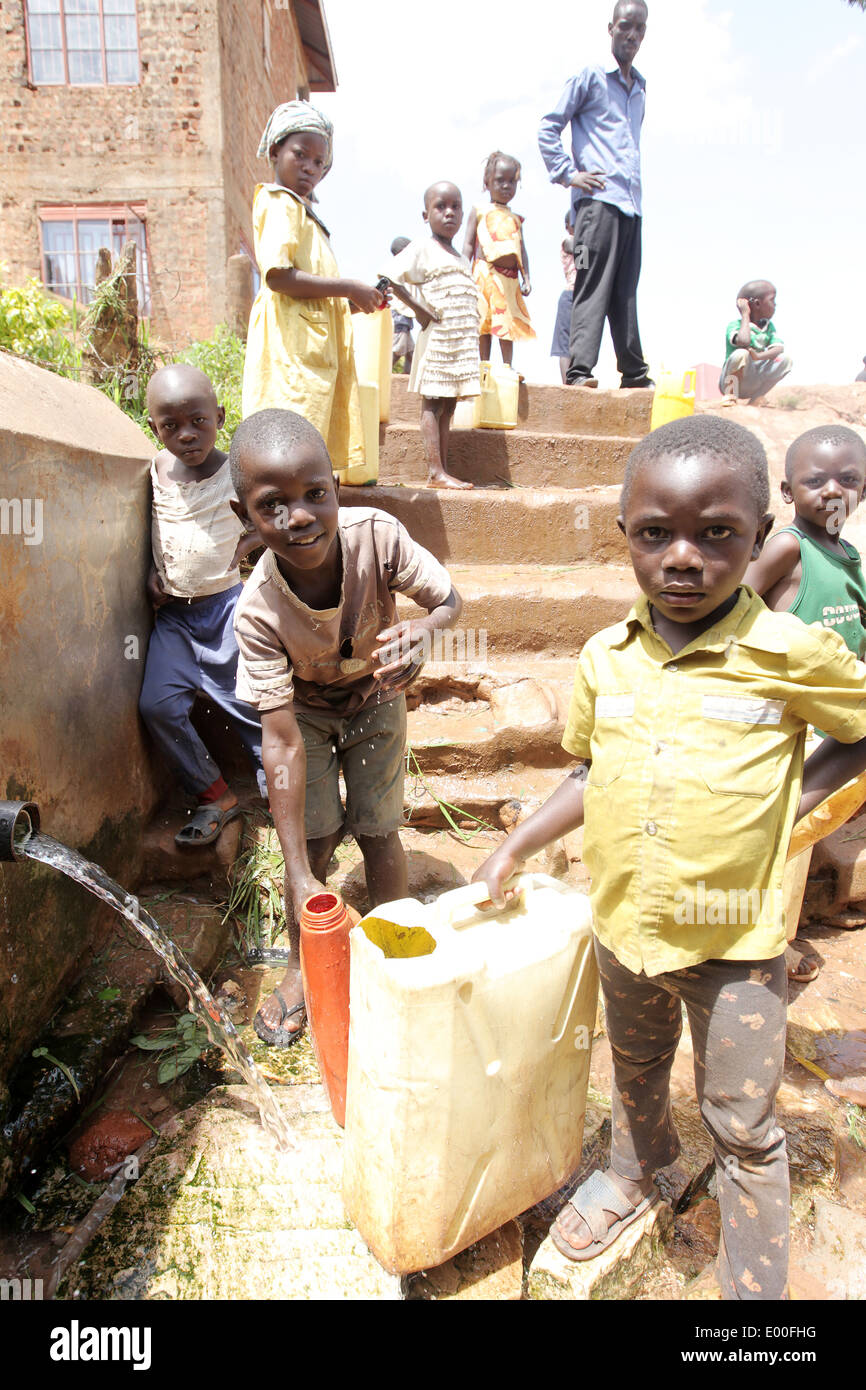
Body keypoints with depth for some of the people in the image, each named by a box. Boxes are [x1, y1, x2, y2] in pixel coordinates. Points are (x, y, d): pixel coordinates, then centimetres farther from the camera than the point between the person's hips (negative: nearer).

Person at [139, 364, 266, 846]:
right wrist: (153, 571, 1)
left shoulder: (239, 473, -8)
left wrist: (242, 547, -14)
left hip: (226, 603, -4)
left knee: (251, 703, -2)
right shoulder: (155, 472, 2)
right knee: (158, 704, -6)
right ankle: (216, 796, 10)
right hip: (173, 610, 4)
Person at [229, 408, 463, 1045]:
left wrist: (425, 627, -45)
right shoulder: (258, 611, -35)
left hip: (374, 698, 1)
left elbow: (450, 599, -17)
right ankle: (301, 967, 26)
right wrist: (299, 877, -35)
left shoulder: (378, 535, -34)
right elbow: (282, 740, -33)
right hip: (306, 710, -1)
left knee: (379, 831, 3)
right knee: (315, 839, -1)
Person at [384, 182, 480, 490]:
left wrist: (473, 331, 10)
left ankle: (443, 472, 6)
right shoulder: (422, 249, -1)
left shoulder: (462, 259, 21)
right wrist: (420, 309, -12)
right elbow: (390, 279, -9)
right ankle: (435, 473, -11)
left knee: (447, 406, 5)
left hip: (463, 341, 7)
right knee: (432, 404, -8)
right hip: (437, 337, -7)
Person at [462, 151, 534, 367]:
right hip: (486, 274, -3)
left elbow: (522, 251, 20)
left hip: (510, 277, 4)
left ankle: (507, 367, -1)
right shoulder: (479, 212, 11)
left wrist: (526, 278, 8)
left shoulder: (515, 218, 22)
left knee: (508, 323, -1)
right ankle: (484, 365, -5)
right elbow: (468, 244, 5)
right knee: (484, 322, -7)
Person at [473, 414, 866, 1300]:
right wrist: (515, 849, 3)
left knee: (744, 1128, 15)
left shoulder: (789, 654, -19)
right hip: (623, 926, 4)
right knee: (634, 1071, 30)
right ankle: (635, 1171, 60)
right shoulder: (605, 658, -7)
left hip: (736, 942, -4)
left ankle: (754, 1284, 40)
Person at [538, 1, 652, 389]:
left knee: (626, 291, 6)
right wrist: (568, 173, -8)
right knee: (592, 285, -15)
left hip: (631, 204, 6)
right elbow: (549, 128, 1)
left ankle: (634, 372, 7)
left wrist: (631, 180, 18)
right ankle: (579, 368, -19)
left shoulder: (640, 88, 24)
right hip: (597, 199, -6)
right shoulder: (590, 76, 6)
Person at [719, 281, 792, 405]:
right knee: (742, 353, -33)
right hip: (731, 381, -6)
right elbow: (743, 341, -34)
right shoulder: (735, 324, -11)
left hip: (751, 385, 6)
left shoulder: (769, 326, 7)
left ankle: (756, 399, -3)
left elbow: (779, 348, -9)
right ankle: (730, 396, -16)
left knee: (785, 360, -12)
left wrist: (758, 356, -30)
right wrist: (745, 315, -19)